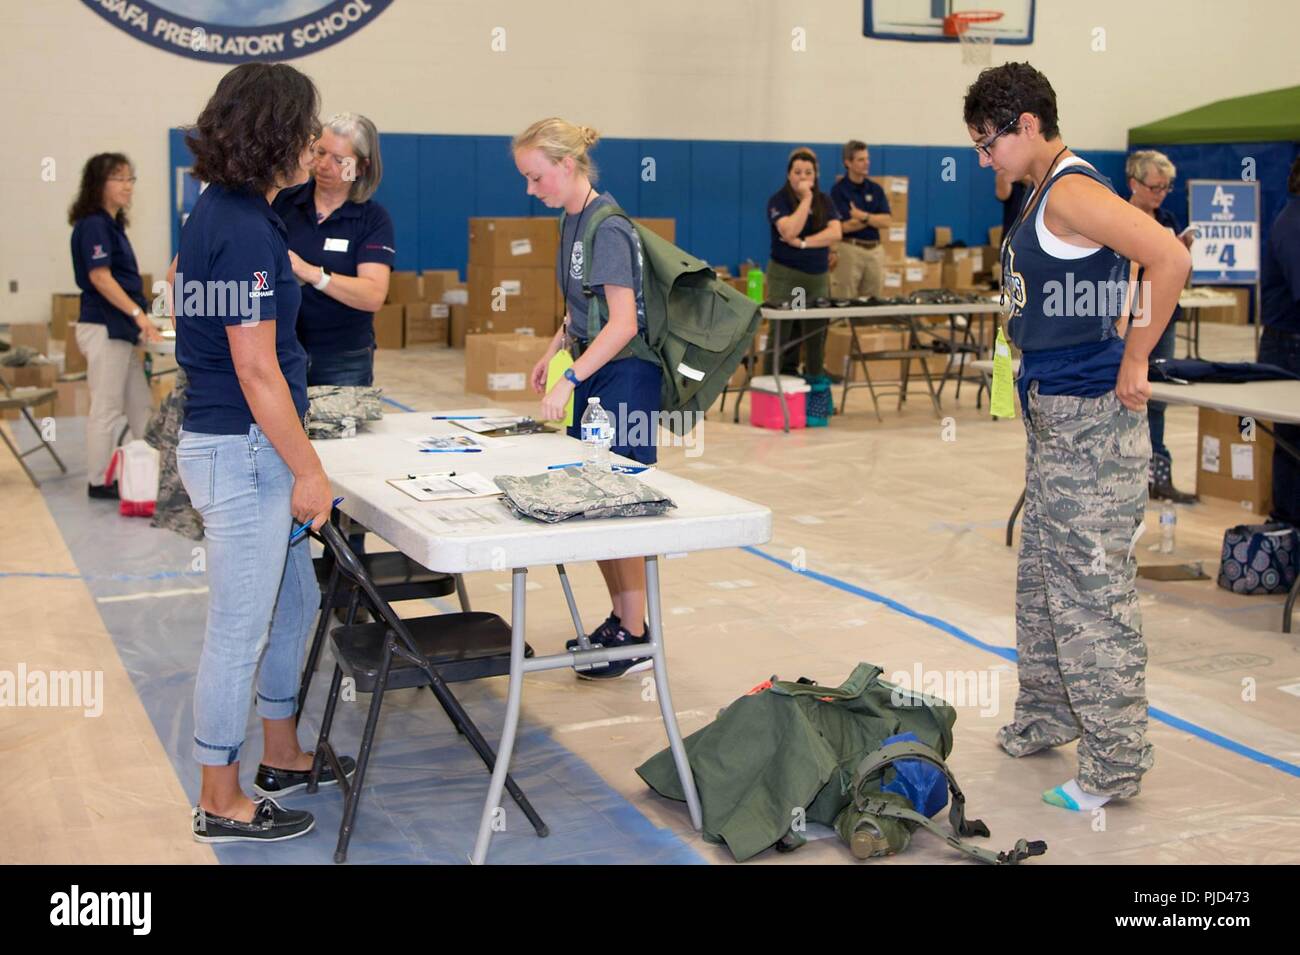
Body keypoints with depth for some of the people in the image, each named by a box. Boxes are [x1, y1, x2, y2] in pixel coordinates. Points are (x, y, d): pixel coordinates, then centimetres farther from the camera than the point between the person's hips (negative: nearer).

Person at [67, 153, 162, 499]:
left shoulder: (112, 224, 15)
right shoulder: (93, 225, -12)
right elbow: (99, 277, -20)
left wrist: (141, 318, 17)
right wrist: (138, 313, -24)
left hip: (120, 328, 10)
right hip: (102, 327, -10)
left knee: (141, 408, 13)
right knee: (106, 409, -3)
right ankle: (99, 482, 4)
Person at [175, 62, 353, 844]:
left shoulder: (218, 214, 10)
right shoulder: (247, 231, -21)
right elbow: (255, 368, -22)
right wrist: (308, 470, -17)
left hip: (246, 448, 10)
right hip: (242, 453, -10)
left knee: (295, 603, 22)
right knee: (239, 630, 2)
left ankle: (282, 756, 36)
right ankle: (222, 803, 16)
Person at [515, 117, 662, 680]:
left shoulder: (608, 229, -18)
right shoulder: (573, 221, 9)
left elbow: (624, 322, -25)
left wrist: (571, 378, -30)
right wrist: (554, 351, 13)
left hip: (623, 376, -9)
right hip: (590, 372, 9)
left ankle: (637, 637, 7)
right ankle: (619, 619, 26)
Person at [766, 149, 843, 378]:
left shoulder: (824, 200, 8)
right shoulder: (778, 200, -5)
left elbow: (835, 233, -7)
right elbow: (790, 231, -23)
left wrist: (803, 243, -18)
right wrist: (806, 198, -18)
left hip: (819, 276, 4)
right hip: (786, 275, -4)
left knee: (817, 334, 4)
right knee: (782, 334, -5)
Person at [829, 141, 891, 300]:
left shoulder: (875, 189, 10)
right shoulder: (838, 190, -5)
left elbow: (886, 221, 0)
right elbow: (845, 226, -14)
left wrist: (863, 216, -14)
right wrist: (874, 218, -4)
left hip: (875, 250, 5)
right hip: (849, 250, -5)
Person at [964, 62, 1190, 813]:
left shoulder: (1072, 190, -16)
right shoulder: (1041, 194, 14)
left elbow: (1171, 259, -28)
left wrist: (1134, 362, -21)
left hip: (1091, 420, -11)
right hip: (1051, 414, 11)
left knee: (1094, 589, -4)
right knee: (1043, 577, 19)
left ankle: (1115, 765, 5)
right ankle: (1046, 717, 33)